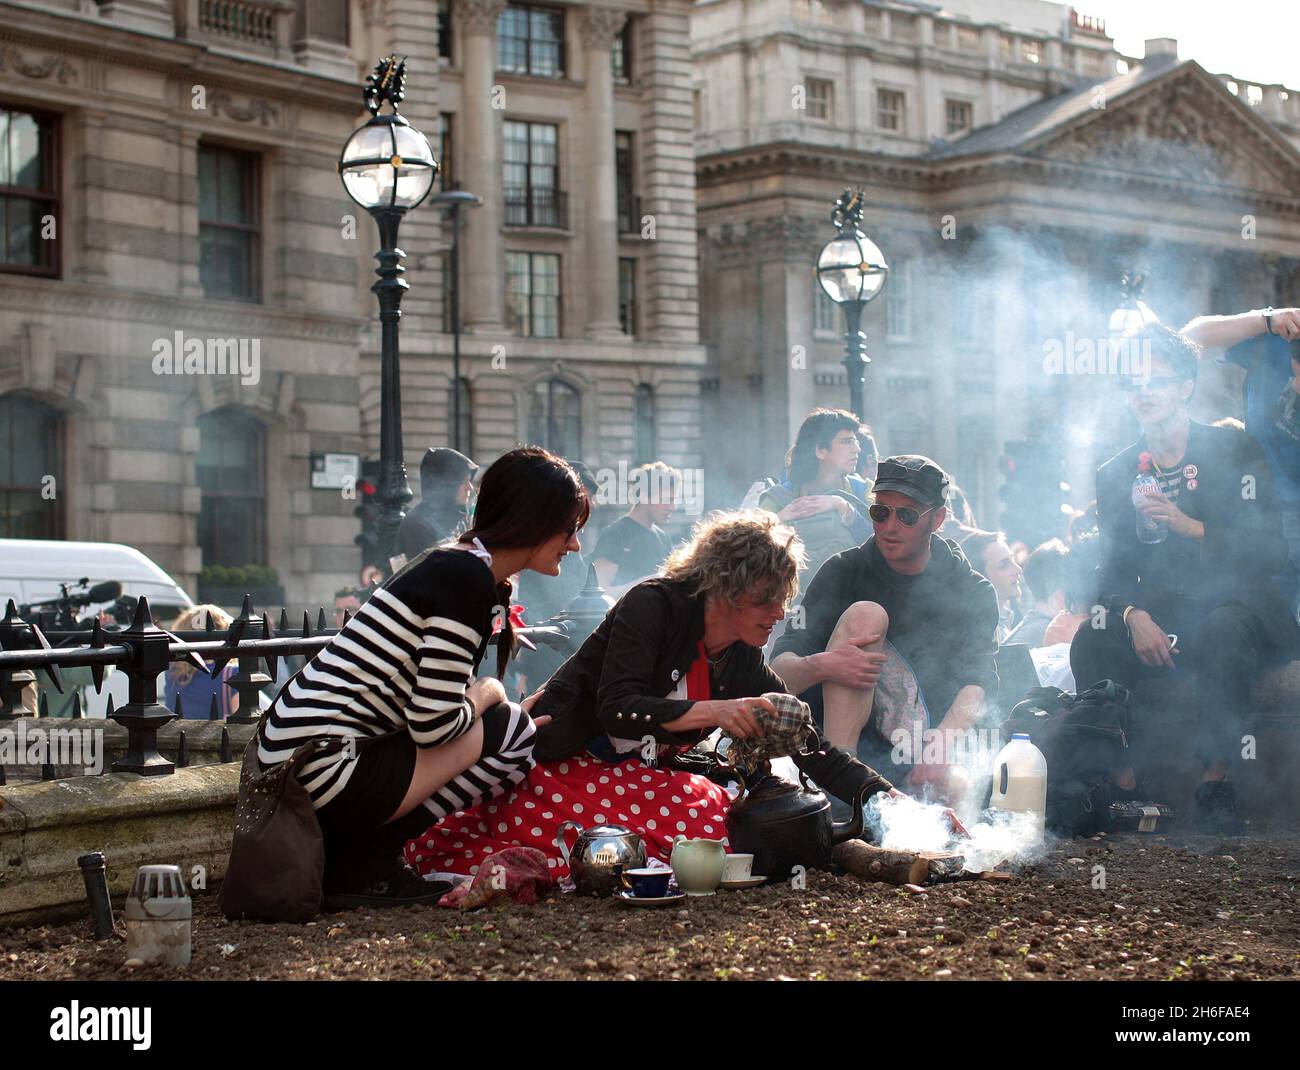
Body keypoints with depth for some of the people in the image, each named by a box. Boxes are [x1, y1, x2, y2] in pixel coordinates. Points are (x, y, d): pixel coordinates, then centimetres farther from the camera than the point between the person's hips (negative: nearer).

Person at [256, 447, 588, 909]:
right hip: (325, 772, -10)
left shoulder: (451, 562, 17)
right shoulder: (467, 577, -14)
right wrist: (489, 694, 2)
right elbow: (433, 724, -16)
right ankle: (365, 859, -4)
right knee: (512, 734, -4)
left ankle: (343, 855, 11)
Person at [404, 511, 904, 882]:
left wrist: (888, 798, -2)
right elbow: (617, 708, -21)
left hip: (640, 783, 9)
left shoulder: (745, 666, 8)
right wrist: (715, 711, -30)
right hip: (560, 768, -9)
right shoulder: (653, 605, -10)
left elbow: (813, 750, 8)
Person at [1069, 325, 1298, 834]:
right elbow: (1114, 569, 6)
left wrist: (1189, 526, -24)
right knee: (1091, 641, -24)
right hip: (1162, 621, 4)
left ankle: (1216, 785, -31)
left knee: (1222, 630, -37)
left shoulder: (1234, 451, -1)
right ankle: (1122, 782, -20)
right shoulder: (1116, 473, 11)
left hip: (1236, 606, -3)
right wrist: (1134, 615, -17)